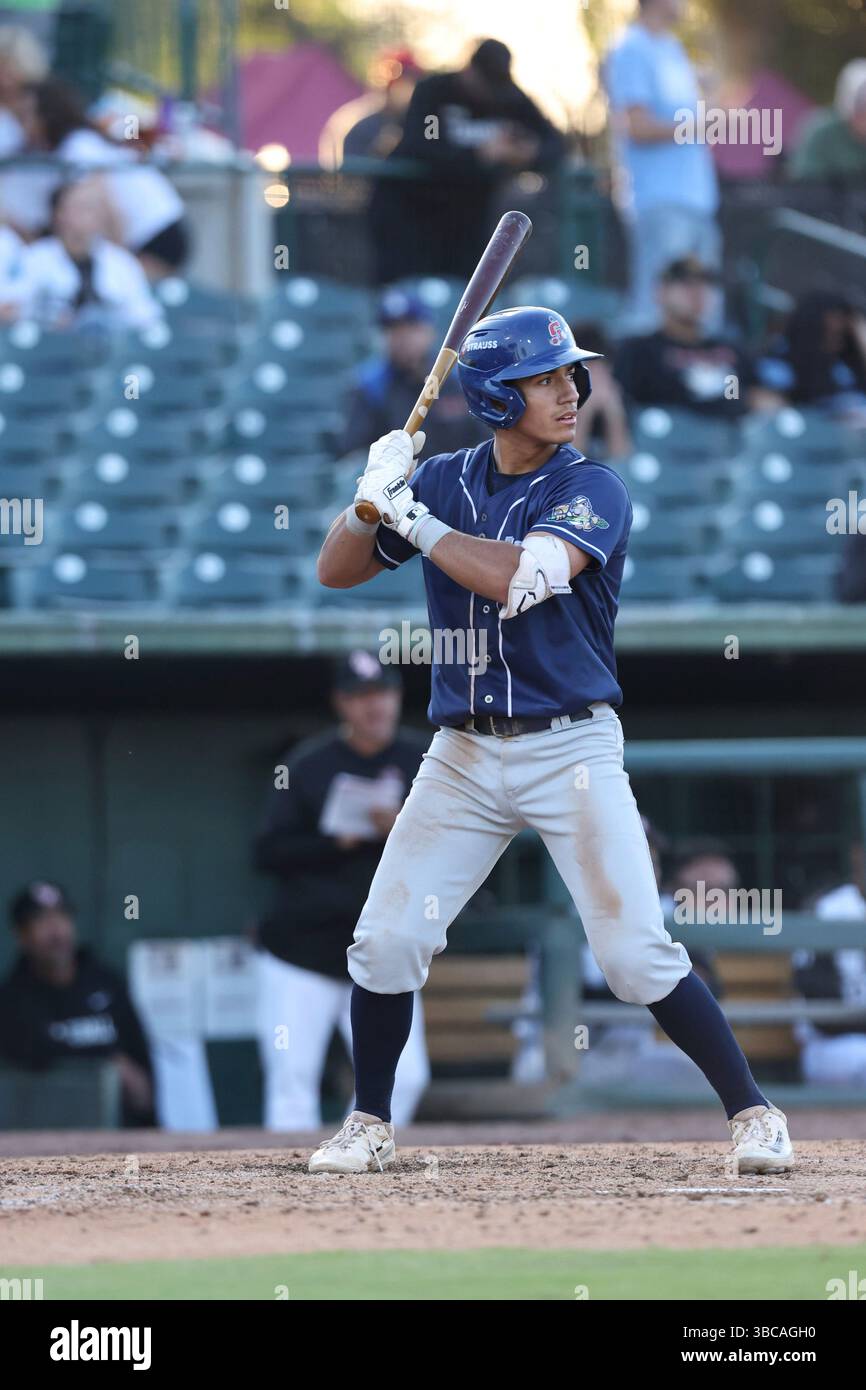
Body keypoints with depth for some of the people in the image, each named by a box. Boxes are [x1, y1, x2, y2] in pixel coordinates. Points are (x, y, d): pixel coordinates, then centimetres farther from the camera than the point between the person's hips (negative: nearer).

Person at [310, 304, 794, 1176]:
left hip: (571, 750, -4)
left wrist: (412, 516, -19)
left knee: (637, 954, -10)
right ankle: (368, 1126, 16)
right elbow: (336, 571, 7)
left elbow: (521, 578, -23)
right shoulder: (443, 481, 7)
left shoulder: (593, 489, -7)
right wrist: (373, 495, -11)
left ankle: (752, 1113, 0)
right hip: (464, 757, 4)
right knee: (385, 942, -1)